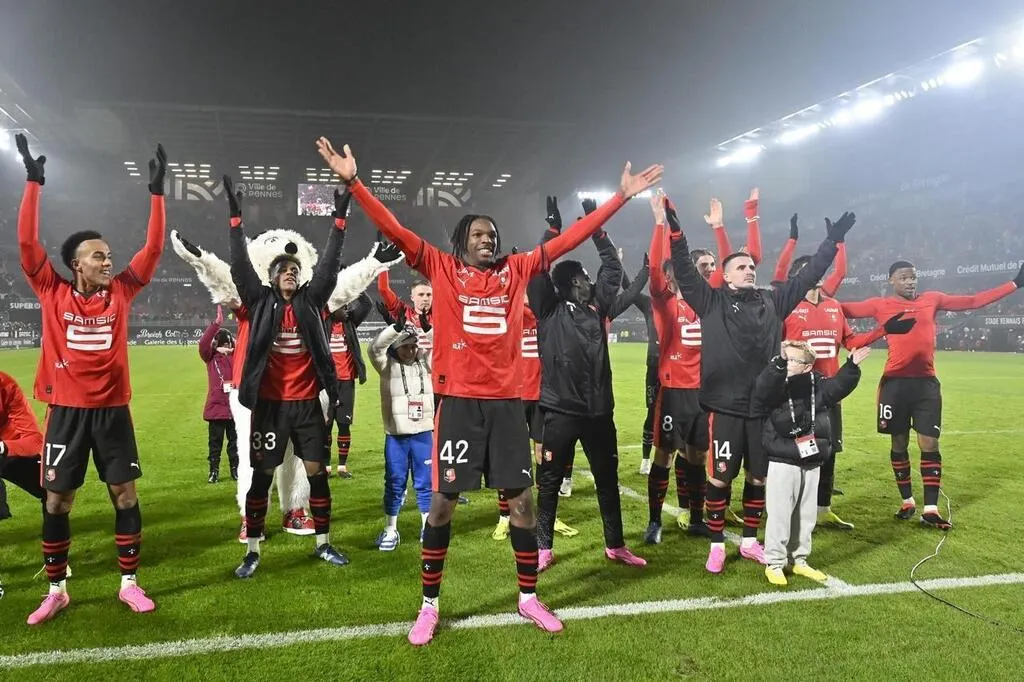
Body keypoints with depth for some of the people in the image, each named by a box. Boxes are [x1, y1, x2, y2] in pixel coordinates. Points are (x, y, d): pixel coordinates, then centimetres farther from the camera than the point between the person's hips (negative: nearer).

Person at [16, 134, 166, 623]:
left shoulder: (120, 292, 1)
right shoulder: (54, 293, -2)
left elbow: (153, 249, -1)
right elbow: (27, 242, -8)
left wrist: (156, 191, -5)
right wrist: (34, 182, -9)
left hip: (112, 410, 1)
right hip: (67, 411, -1)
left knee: (125, 495, 5)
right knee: (56, 501, 8)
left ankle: (129, 583, 19)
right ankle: (57, 591, 23)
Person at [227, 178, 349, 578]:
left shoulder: (310, 302, 4)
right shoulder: (260, 302, 1)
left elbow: (329, 267, -1)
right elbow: (240, 268, -6)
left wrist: (340, 220, -7)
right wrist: (236, 219, -12)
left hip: (308, 403, 2)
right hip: (270, 404, -2)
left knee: (317, 472, 8)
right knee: (261, 476, 5)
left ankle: (323, 544, 23)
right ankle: (252, 551, 16)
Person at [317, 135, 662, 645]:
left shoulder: (516, 269, 10)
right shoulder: (441, 268, 3)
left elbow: (570, 239, 11)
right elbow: (395, 231, -4)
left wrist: (621, 196, 11)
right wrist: (353, 182, -13)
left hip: (507, 400, 3)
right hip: (459, 401, -2)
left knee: (521, 499, 10)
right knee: (442, 502, 5)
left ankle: (528, 598, 28)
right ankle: (429, 606, 21)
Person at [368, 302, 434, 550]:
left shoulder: (425, 361, 5)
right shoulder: (387, 365, -2)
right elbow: (376, 347, -20)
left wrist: (428, 329, -27)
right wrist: (397, 327, -35)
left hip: (423, 433, 2)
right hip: (395, 436, -2)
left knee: (425, 483, 9)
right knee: (395, 484, 7)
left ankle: (428, 528, 21)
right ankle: (390, 530, 19)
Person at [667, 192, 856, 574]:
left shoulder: (772, 302, 11)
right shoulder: (711, 301, 0)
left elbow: (807, 277, 17)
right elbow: (684, 270, -7)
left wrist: (833, 241, 16)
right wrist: (674, 231, -18)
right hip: (724, 406, -4)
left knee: (759, 477, 14)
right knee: (720, 477, 3)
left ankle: (750, 541, 30)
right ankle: (717, 545, 18)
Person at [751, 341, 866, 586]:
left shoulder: (818, 385, 3)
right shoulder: (774, 384, -13)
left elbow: (839, 386, 12)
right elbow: (763, 389, -33)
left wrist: (851, 366, -3)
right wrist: (779, 361, -47)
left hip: (812, 463, 6)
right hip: (783, 463, -6)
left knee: (806, 514, 15)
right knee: (779, 514, -1)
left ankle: (799, 560, 30)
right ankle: (774, 563, 12)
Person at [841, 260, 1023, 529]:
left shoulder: (932, 299, 9)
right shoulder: (880, 305, 1)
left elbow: (975, 301, 14)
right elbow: (844, 309, -4)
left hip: (926, 382, 2)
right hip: (895, 382, -2)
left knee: (929, 444, 0)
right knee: (899, 443, 9)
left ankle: (931, 510, 6)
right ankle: (907, 502, 25)